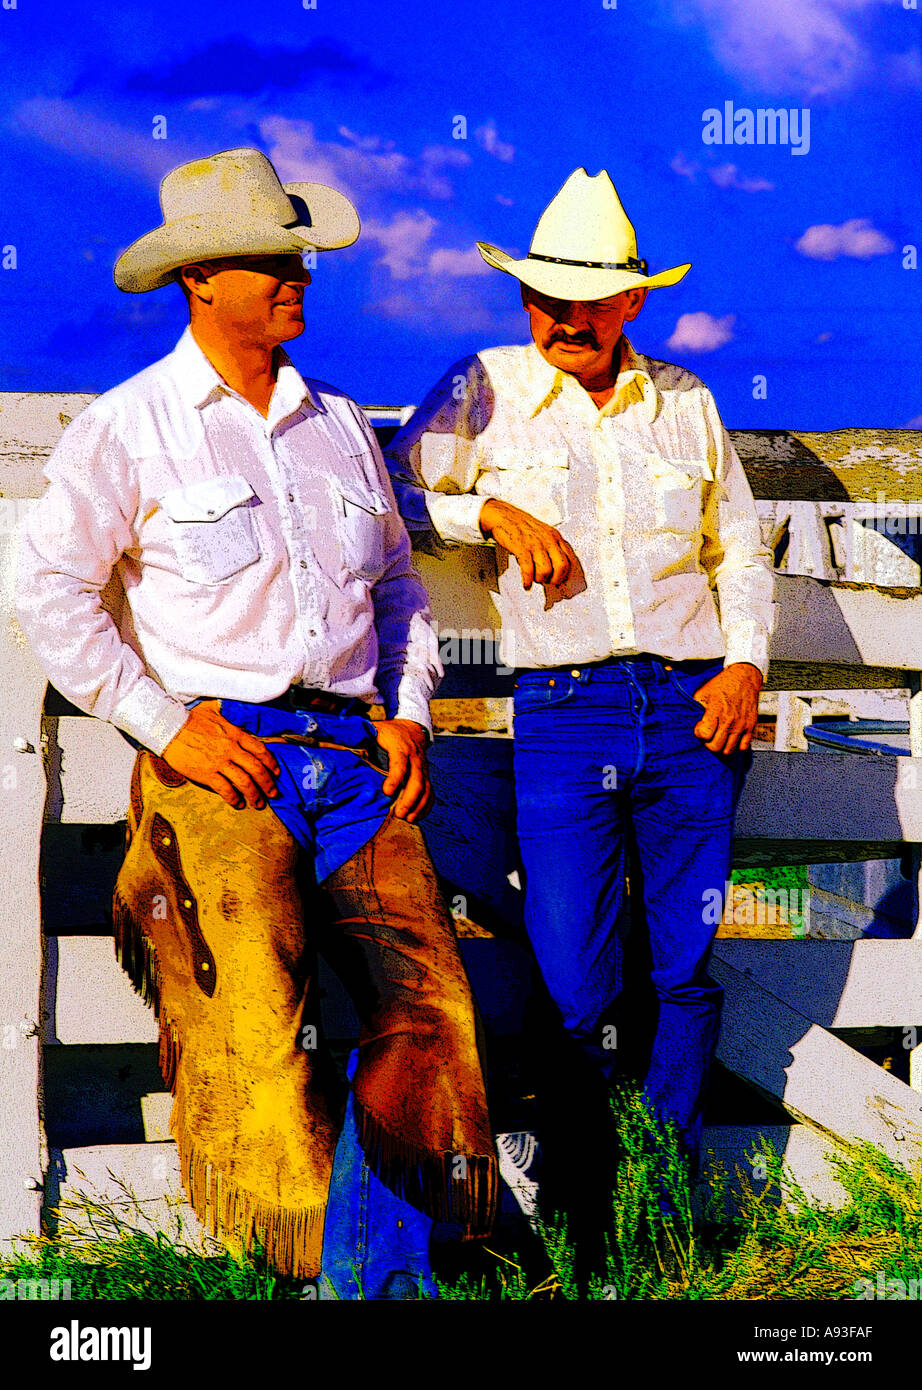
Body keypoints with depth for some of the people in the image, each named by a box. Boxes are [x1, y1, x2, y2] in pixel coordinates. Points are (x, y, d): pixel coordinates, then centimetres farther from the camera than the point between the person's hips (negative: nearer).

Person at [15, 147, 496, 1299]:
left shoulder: (338, 425, 19)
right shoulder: (125, 428, 3)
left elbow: (397, 582, 28)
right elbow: (52, 595, -3)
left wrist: (407, 713, 12)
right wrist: (166, 724, -9)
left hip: (353, 762, 4)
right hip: (218, 763, -4)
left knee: (424, 1007, -7)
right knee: (254, 1027, -12)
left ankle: (380, 1274, 2)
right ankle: (301, 1257, 1)